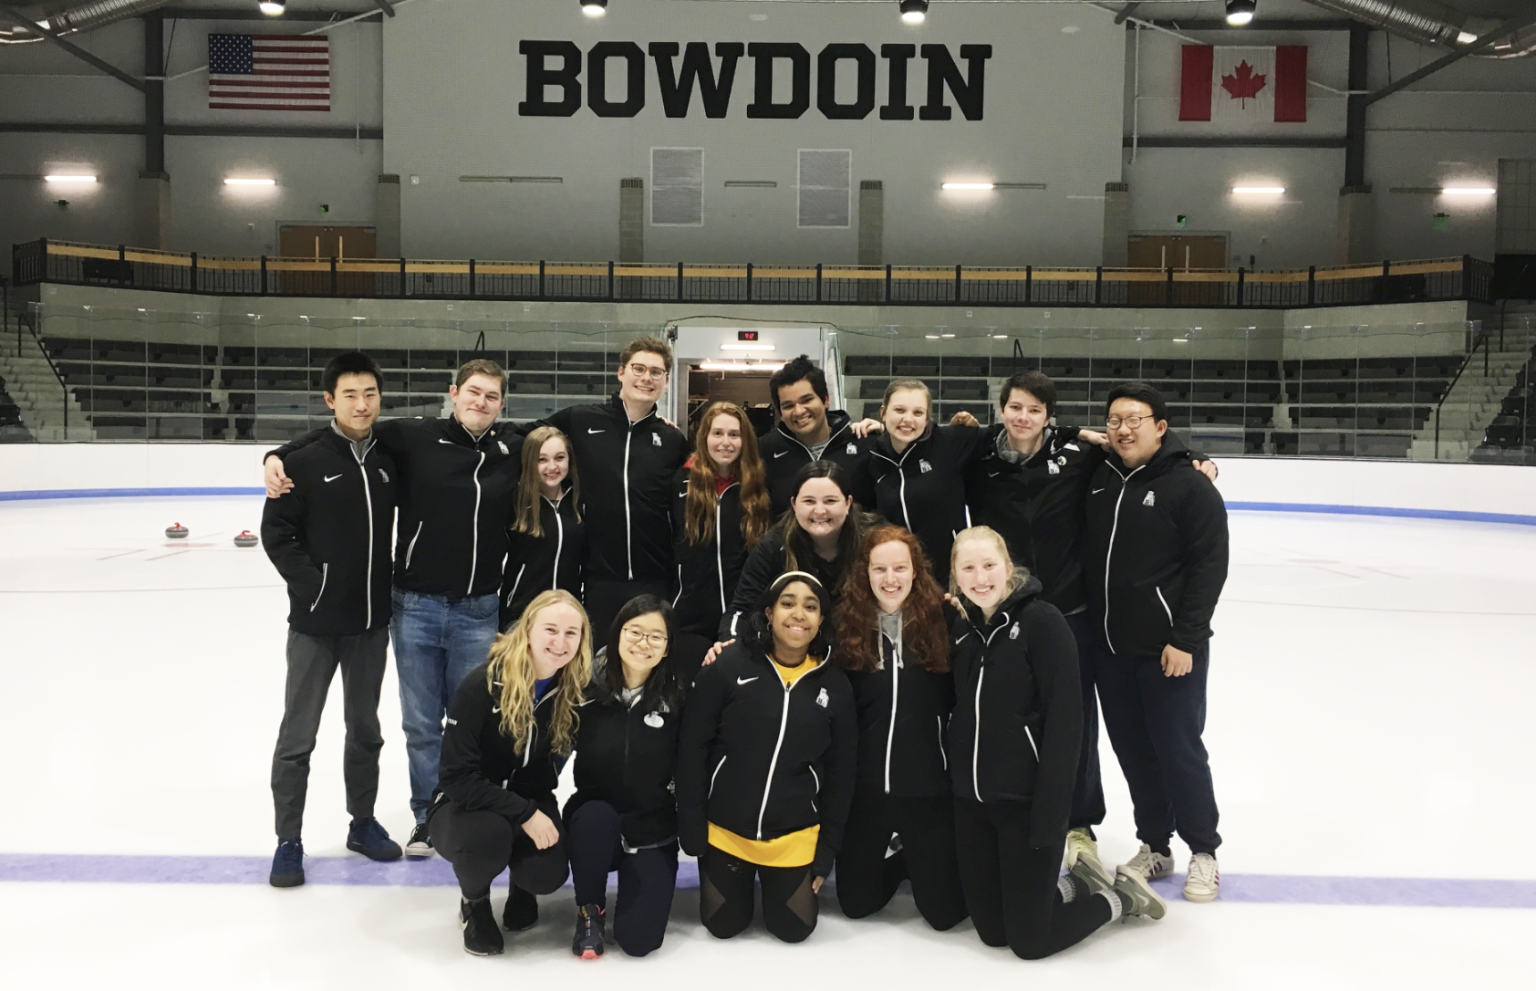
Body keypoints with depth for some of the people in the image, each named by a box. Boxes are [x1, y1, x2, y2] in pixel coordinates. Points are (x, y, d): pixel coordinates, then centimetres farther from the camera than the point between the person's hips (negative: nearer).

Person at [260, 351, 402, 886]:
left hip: (372, 621, 4)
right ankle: (289, 840, 17)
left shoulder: (389, 461, 2)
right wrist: (311, 583, -14)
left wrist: (389, 583, 5)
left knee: (365, 727, 17)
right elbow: (276, 532, -9)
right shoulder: (307, 461, -10)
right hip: (315, 623, -4)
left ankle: (363, 821, 32)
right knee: (297, 735, 5)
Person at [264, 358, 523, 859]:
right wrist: (281, 455, -12)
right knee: (421, 724, 11)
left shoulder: (514, 451, 1)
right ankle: (427, 816, 29)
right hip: (415, 607, 0)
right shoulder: (415, 438, -5)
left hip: (478, 611, 1)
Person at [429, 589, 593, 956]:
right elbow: (457, 777, -22)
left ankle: (521, 886, 14)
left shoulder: (575, 690, -11)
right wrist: (524, 814, -26)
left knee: (548, 875, -24)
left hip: (531, 805, 3)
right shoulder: (481, 686, -22)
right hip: (463, 805, -3)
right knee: (488, 834, -35)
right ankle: (474, 903, 0)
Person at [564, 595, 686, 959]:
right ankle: (590, 911, -6)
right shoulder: (587, 685, -9)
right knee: (595, 816, -35)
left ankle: (636, 881, 22)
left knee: (638, 940, -13)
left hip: (652, 830, 0)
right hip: (594, 821, 0)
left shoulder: (678, 694, -8)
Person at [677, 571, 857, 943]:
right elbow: (692, 749, -9)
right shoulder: (728, 666, -14)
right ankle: (739, 879, 41)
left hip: (794, 837, 1)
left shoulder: (834, 684, -6)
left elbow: (840, 775, 2)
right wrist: (691, 830, -9)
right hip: (724, 829, -1)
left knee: (794, 929, 7)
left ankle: (785, 882, 37)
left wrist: (827, 851, 1)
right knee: (723, 926, 10)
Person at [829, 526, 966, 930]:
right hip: (865, 786, 2)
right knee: (855, 903, 14)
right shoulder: (846, 623, -3)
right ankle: (898, 858, 42)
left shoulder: (941, 620, -7)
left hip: (928, 785, -2)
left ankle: (923, 862, 38)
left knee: (945, 912, 7)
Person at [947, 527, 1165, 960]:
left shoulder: (1042, 621, -15)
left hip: (1026, 802, -6)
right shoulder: (962, 627, 5)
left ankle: (1121, 896, 25)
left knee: (1029, 941, 2)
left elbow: (1064, 720, -18)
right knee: (992, 931, 12)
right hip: (972, 801, 6)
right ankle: (1073, 886, 36)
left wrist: (1050, 811, -20)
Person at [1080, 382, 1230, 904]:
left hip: (1170, 650, -5)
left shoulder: (1189, 486, -10)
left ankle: (1203, 851, 21)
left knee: (1178, 749, 2)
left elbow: (1209, 566, -12)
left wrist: (1185, 639, -16)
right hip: (1110, 646, 6)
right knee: (1132, 749, 13)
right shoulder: (1099, 480, 7)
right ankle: (1154, 846, 28)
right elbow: (1087, 557, 15)